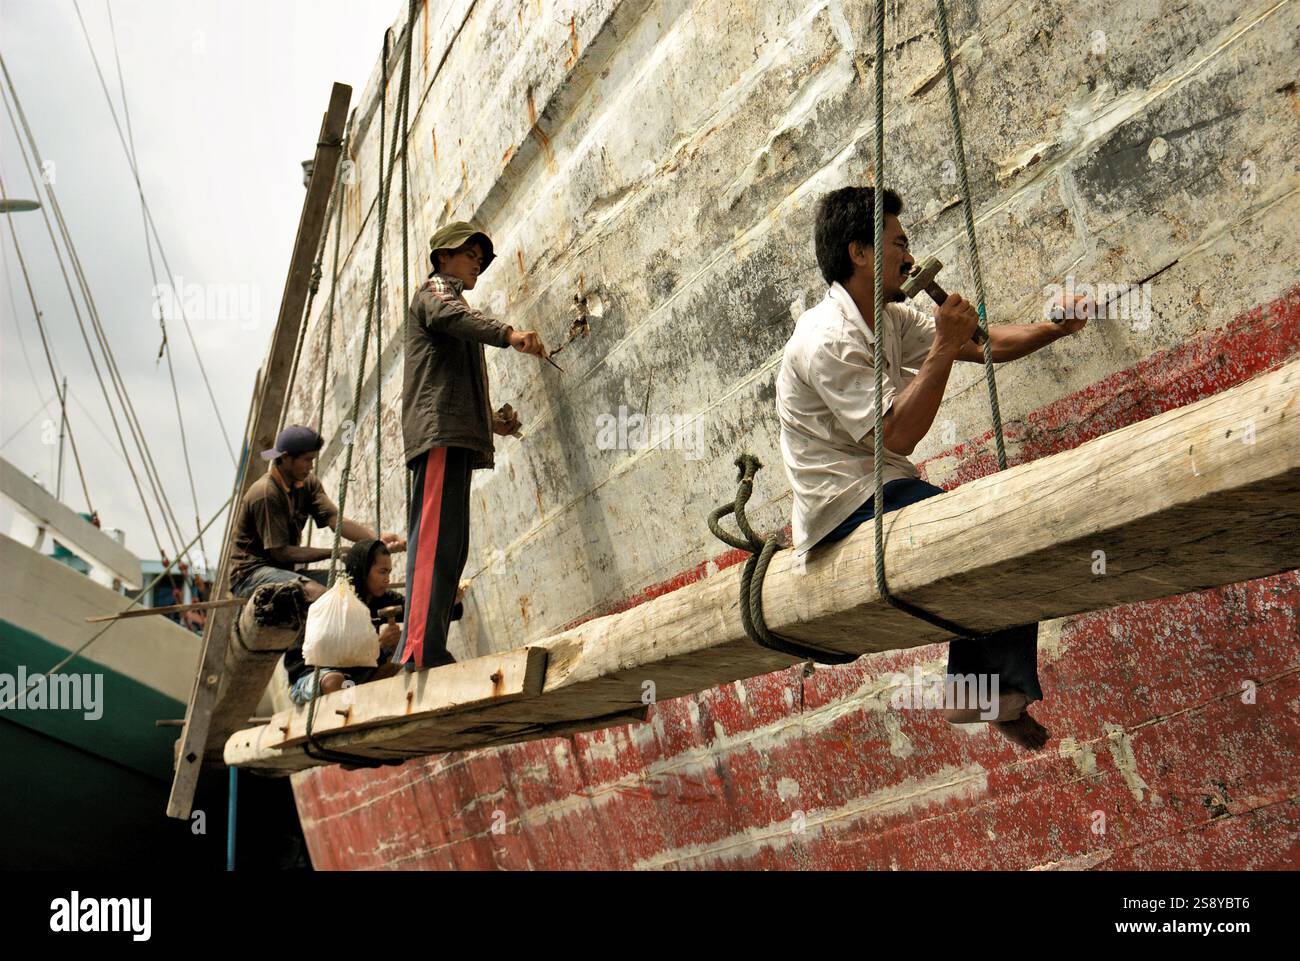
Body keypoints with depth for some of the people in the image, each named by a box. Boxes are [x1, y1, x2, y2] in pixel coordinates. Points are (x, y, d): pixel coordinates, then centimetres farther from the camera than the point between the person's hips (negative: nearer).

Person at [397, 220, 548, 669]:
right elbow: (449, 315, -18)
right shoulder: (436, 288, 9)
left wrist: (490, 422, 21)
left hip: (455, 435, 10)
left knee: (449, 546, 4)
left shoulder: (450, 297, 37)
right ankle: (420, 649, -29)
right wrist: (509, 334, -34)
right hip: (441, 429, -10)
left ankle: (421, 651, 1)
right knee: (436, 538, -21)